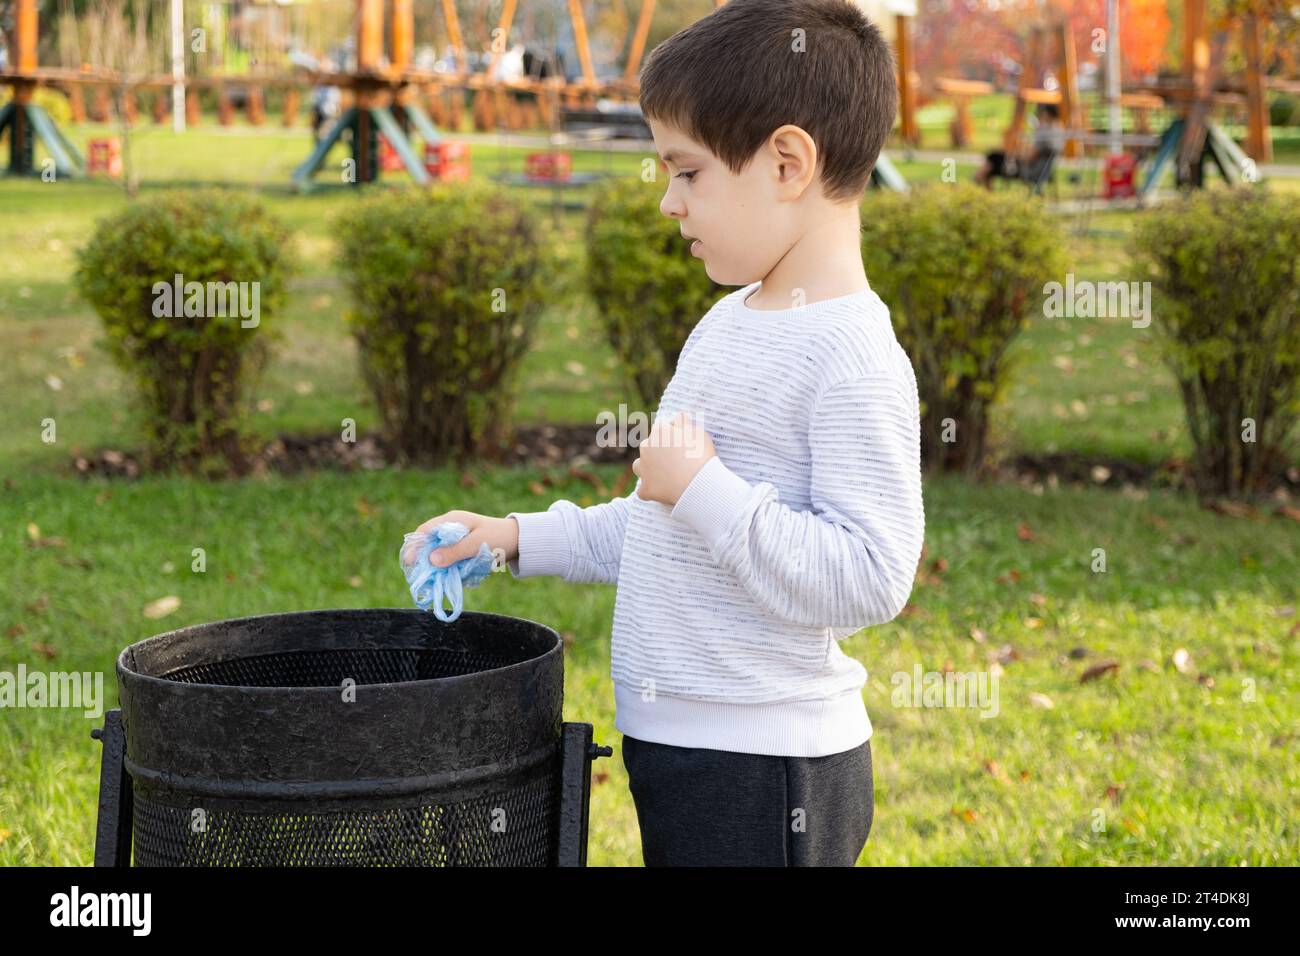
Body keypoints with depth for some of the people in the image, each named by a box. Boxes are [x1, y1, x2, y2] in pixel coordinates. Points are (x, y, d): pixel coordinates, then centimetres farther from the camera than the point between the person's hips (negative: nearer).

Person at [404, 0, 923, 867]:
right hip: (679, 744, 9)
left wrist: (704, 490, -23)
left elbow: (870, 577, -25)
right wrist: (525, 538, 16)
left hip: (765, 774, -9)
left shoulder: (854, 358, -19)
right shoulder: (728, 323, 12)